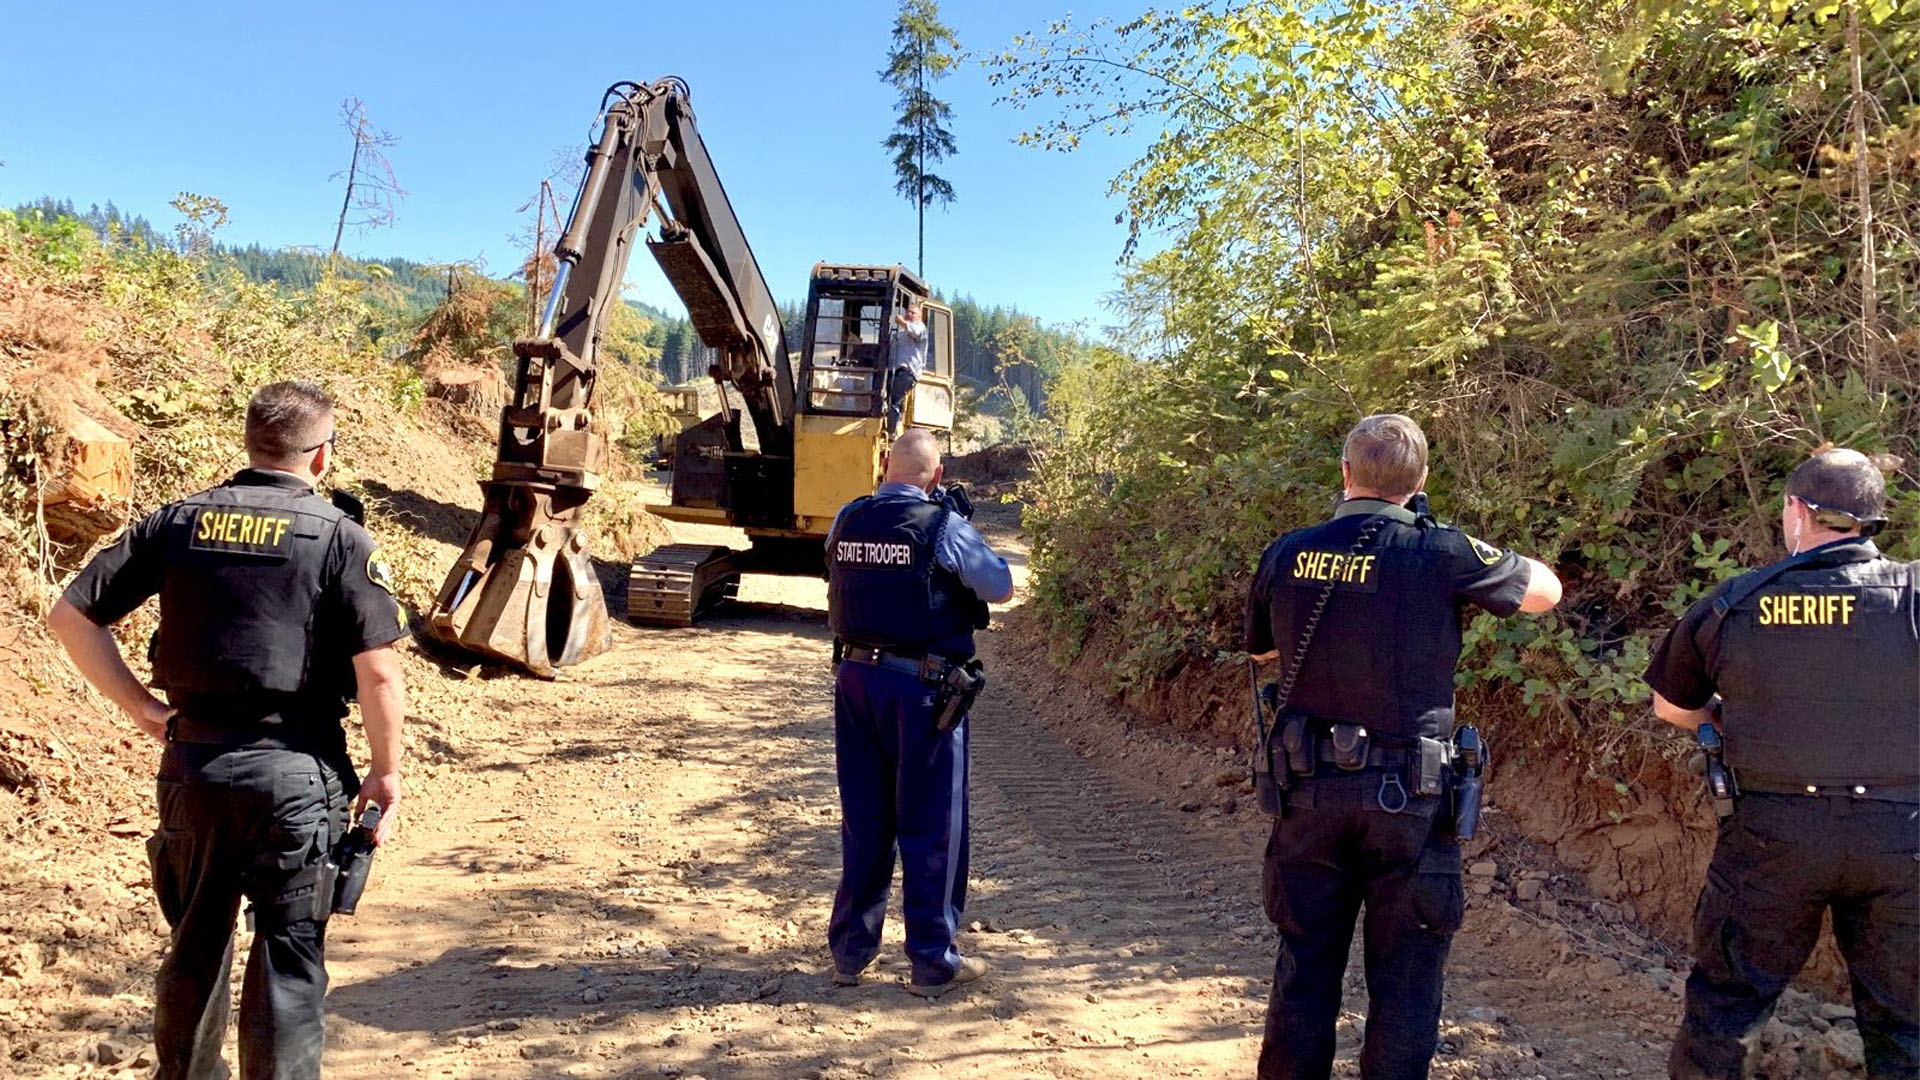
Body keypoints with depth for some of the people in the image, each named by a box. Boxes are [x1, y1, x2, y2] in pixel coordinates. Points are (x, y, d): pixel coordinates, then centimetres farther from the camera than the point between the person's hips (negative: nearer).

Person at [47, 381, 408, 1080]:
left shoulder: (178, 521, 3)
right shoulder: (338, 536, -9)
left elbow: (71, 615, 3)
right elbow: (377, 672, -14)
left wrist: (141, 707, 8)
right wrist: (387, 772, -3)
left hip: (194, 763, 5)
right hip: (296, 773, -5)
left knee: (196, 944, 24)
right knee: (288, 958, 6)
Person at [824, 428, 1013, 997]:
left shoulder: (847, 521, 2)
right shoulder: (944, 526, -12)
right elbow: (1002, 588, -2)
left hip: (855, 678, 5)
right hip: (921, 687, -5)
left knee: (863, 819, 16)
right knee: (931, 823, 6)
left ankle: (850, 949, 25)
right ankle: (932, 961, 14)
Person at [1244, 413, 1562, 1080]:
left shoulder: (1284, 556, -1)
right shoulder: (1441, 553, -12)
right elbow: (1547, 590, 5)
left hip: (1310, 791, 3)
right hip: (1405, 799, -3)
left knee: (1304, 966, 15)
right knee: (1405, 976, 10)